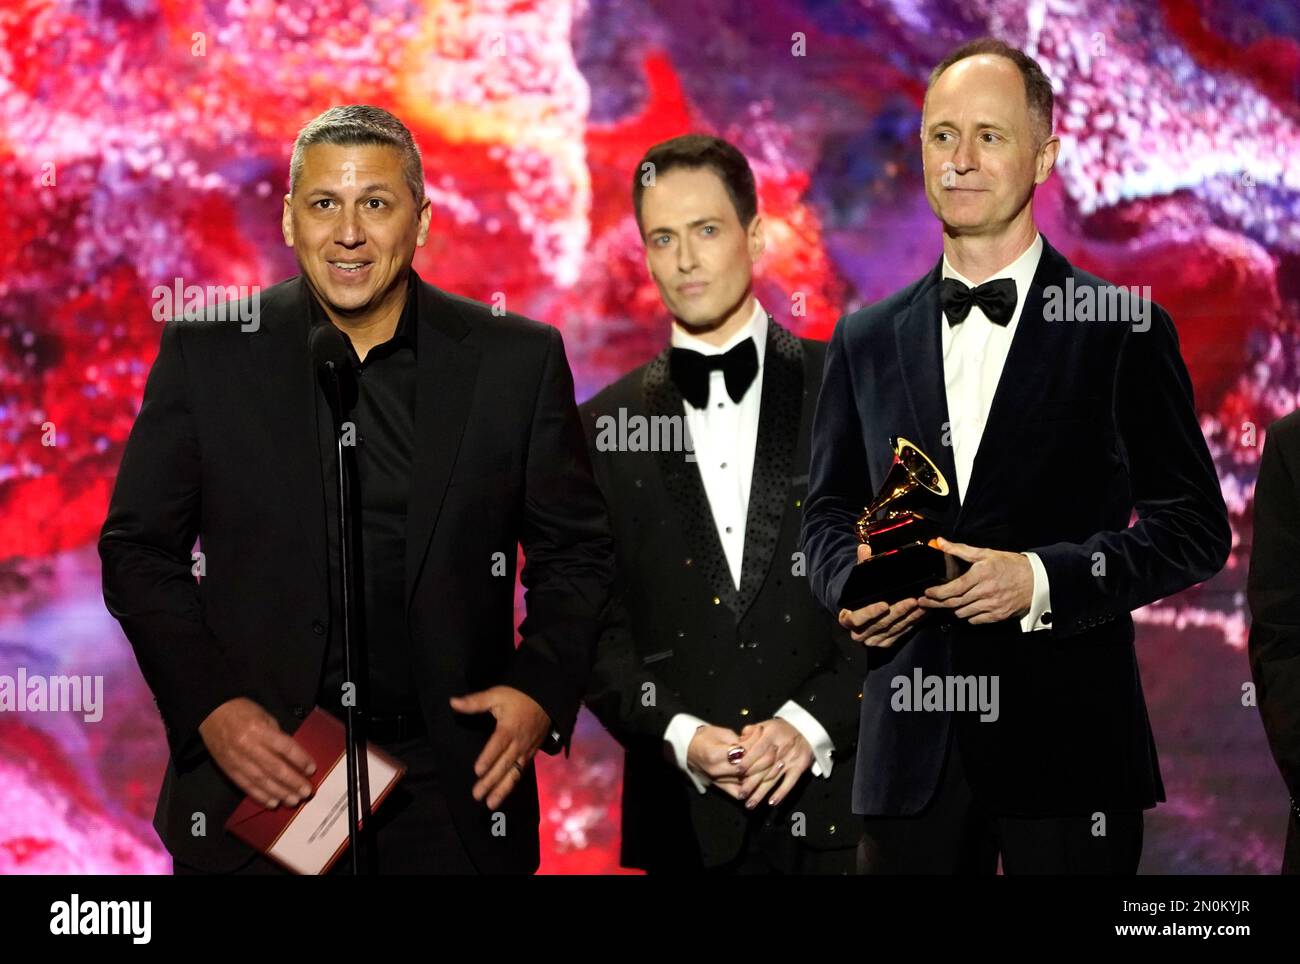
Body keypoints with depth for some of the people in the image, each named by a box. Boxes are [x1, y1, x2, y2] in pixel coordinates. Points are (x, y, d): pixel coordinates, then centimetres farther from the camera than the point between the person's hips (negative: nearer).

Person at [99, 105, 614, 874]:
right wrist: (209, 706, -8)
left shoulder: (518, 360, 0)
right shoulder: (208, 352, -1)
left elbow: (576, 552, 7)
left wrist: (542, 688, -8)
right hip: (256, 780, 0)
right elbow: (138, 547, 3)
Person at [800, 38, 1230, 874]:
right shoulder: (866, 341, 11)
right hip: (912, 747, 3)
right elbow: (831, 511, 18)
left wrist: (1044, 579, -15)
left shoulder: (1124, 330, 0)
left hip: (1069, 742, -3)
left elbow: (1196, 526, -2)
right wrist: (851, 583, -4)